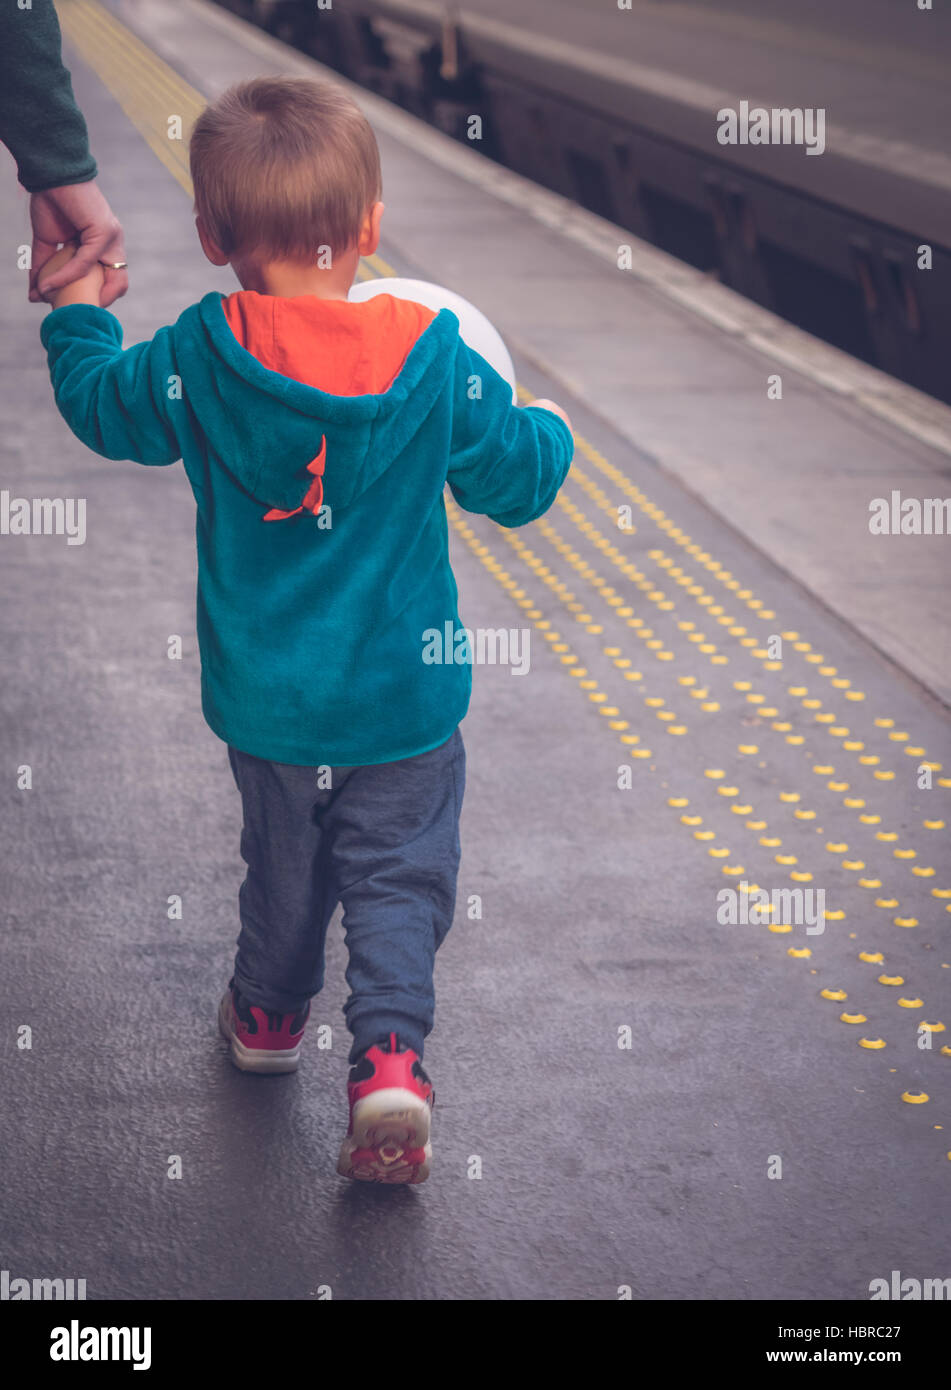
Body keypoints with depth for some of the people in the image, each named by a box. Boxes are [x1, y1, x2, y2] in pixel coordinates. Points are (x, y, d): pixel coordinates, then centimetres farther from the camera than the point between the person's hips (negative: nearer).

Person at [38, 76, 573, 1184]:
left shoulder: (199, 359, -13)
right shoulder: (434, 360, -14)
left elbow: (103, 406, 4)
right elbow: (515, 477, -4)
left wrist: (77, 311, 23)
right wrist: (551, 429, 19)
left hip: (264, 695, 2)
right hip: (404, 697, -2)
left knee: (283, 862, 24)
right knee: (399, 874, 9)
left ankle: (268, 1014, 43)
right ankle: (388, 1052, -8)